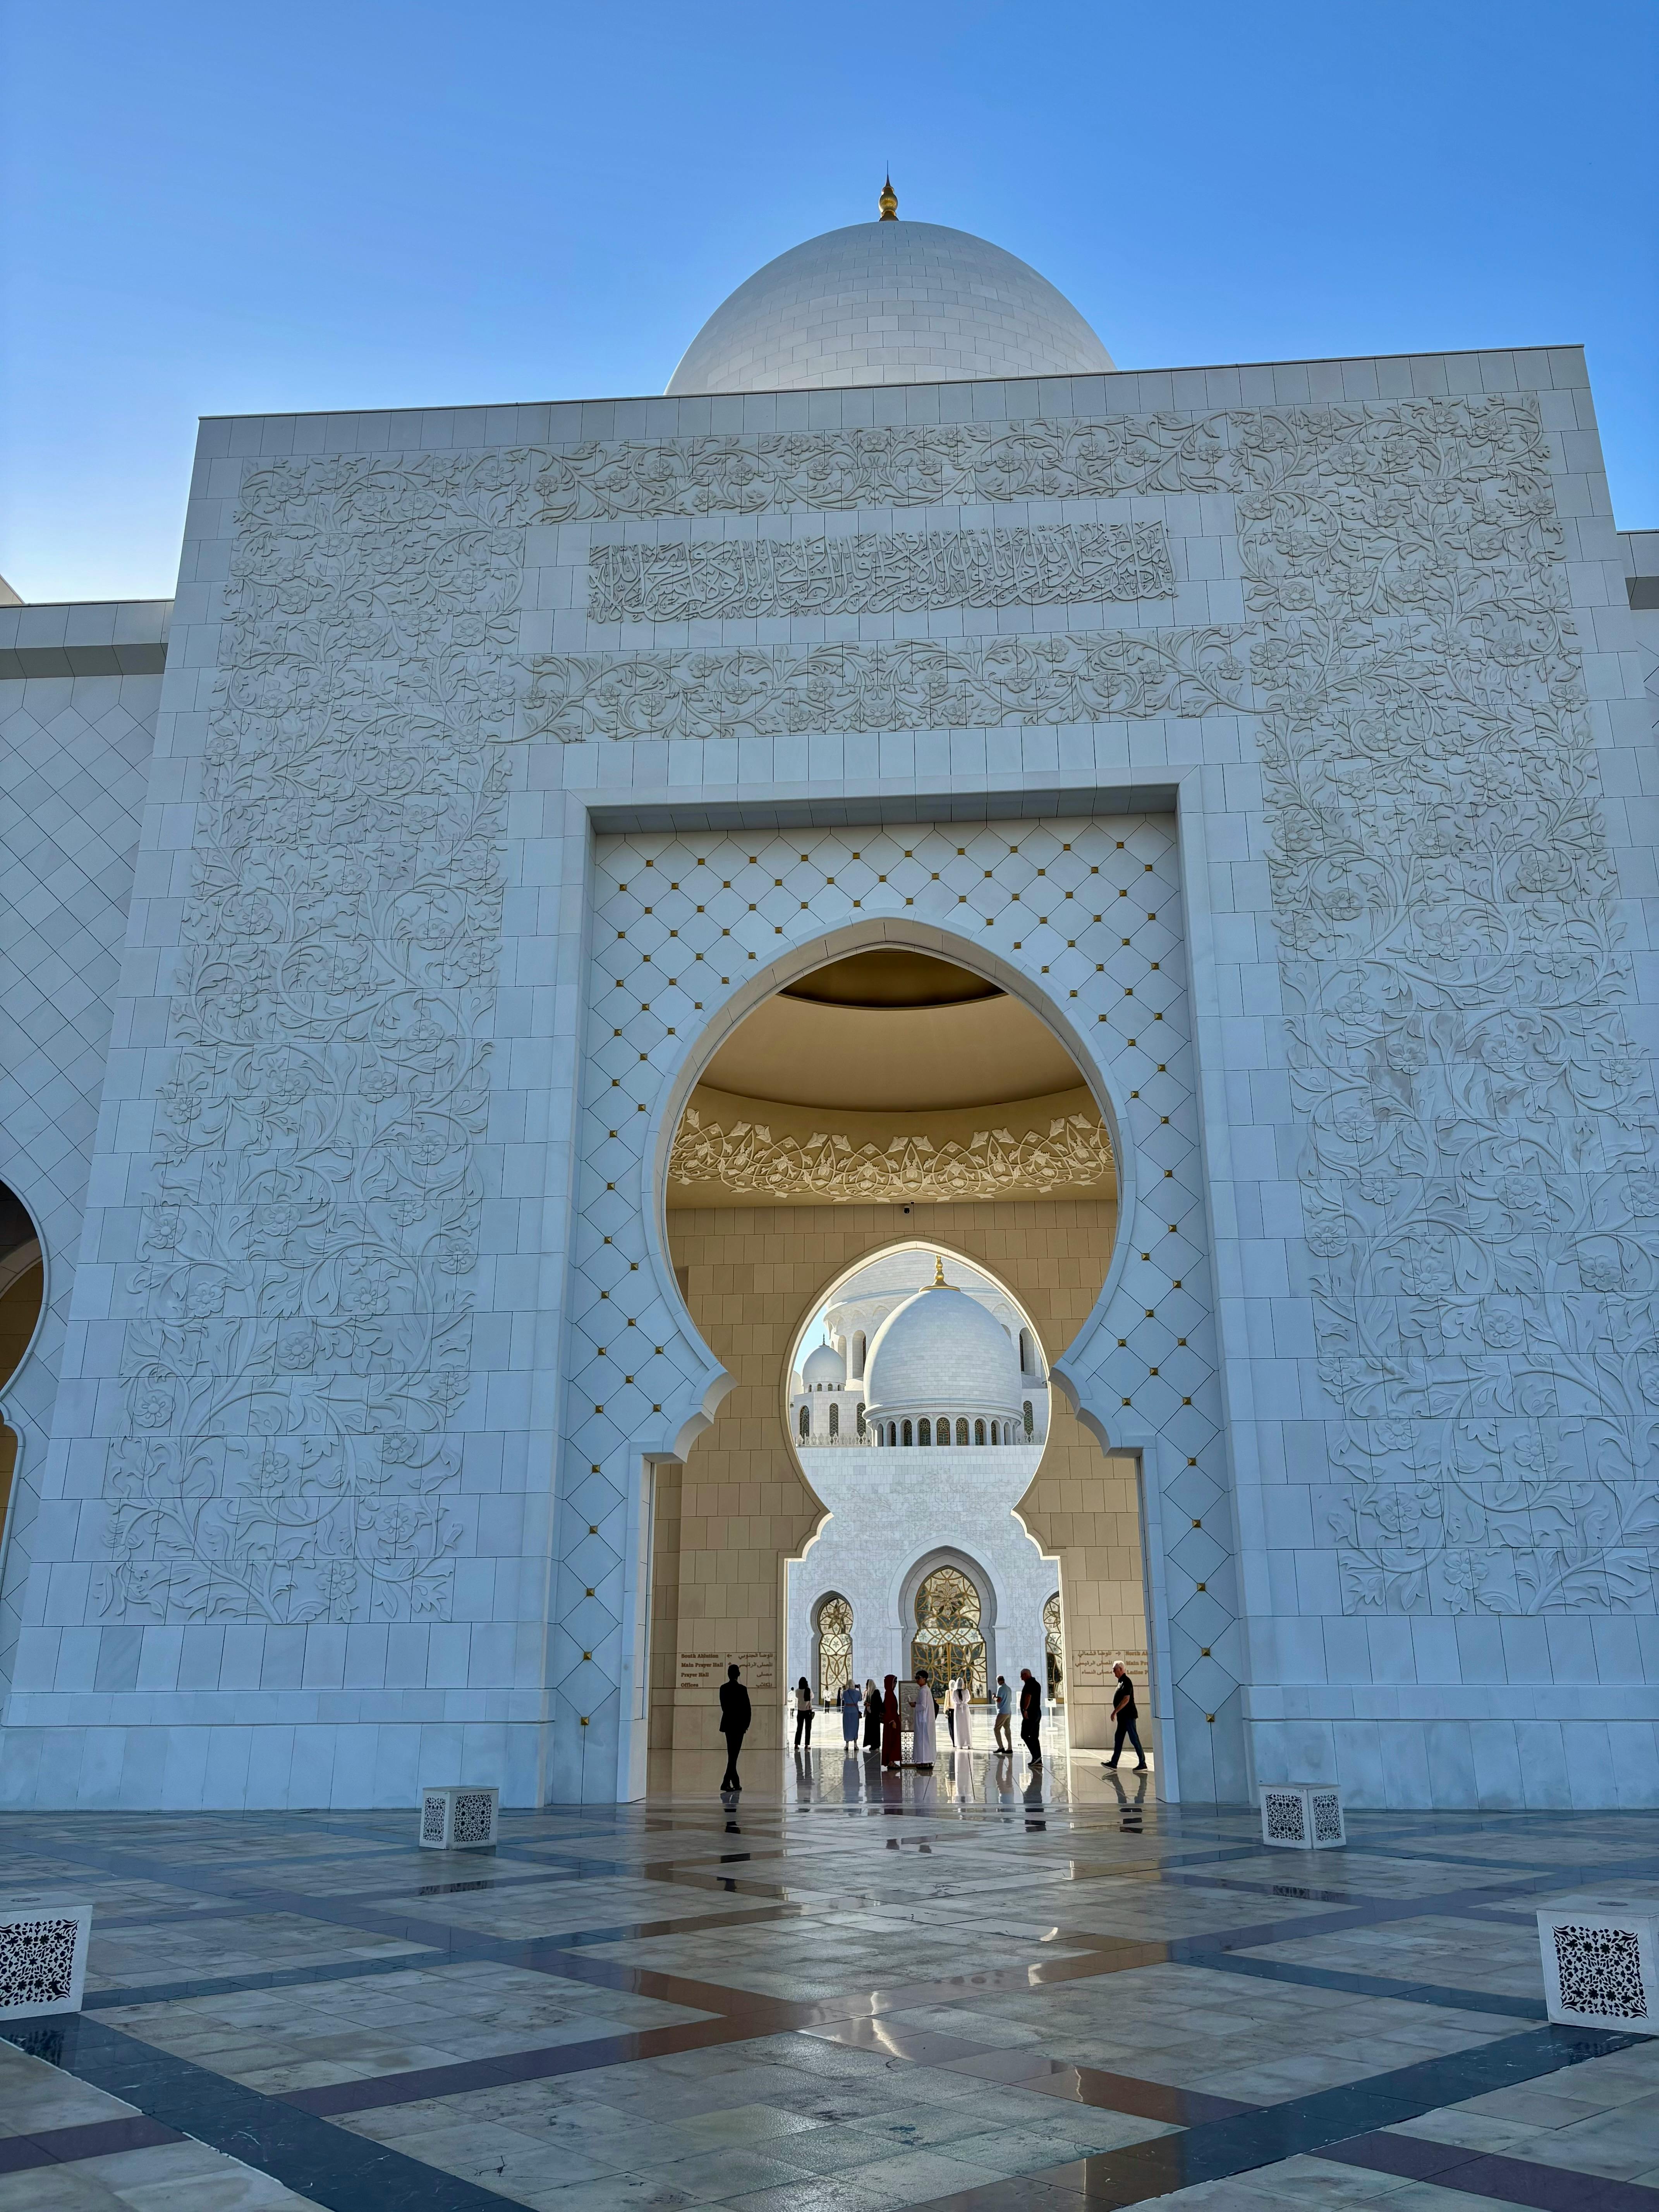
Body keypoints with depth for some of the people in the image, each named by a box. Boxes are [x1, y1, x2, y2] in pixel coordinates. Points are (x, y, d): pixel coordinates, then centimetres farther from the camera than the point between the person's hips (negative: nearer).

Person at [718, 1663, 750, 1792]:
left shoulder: (723, 1688, 1)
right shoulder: (742, 1689, -13)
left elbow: (724, 1706, 9)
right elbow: (747, 1708, -8)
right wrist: (746, 1724, 3)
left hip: (727, 1723, 5)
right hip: (739, 1724, -5)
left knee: (732, 1753, 13)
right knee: (734, 1753, -2)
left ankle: (736, 1783, 16)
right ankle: (726, 1782, -10)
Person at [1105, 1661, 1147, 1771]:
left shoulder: (1126, 1682, -17)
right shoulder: (1121, 1682, 13)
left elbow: (1126, 1700, -24)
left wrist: (1115, 1712, -22)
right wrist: (1117, 1712, 20)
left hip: (1128, 1716, -10)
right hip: (1123, 1716, 10)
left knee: (1134, 1739, -5)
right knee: (1119, 1739, 12)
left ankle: (1143, 1764, 1)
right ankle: (1113, 1763, 17)